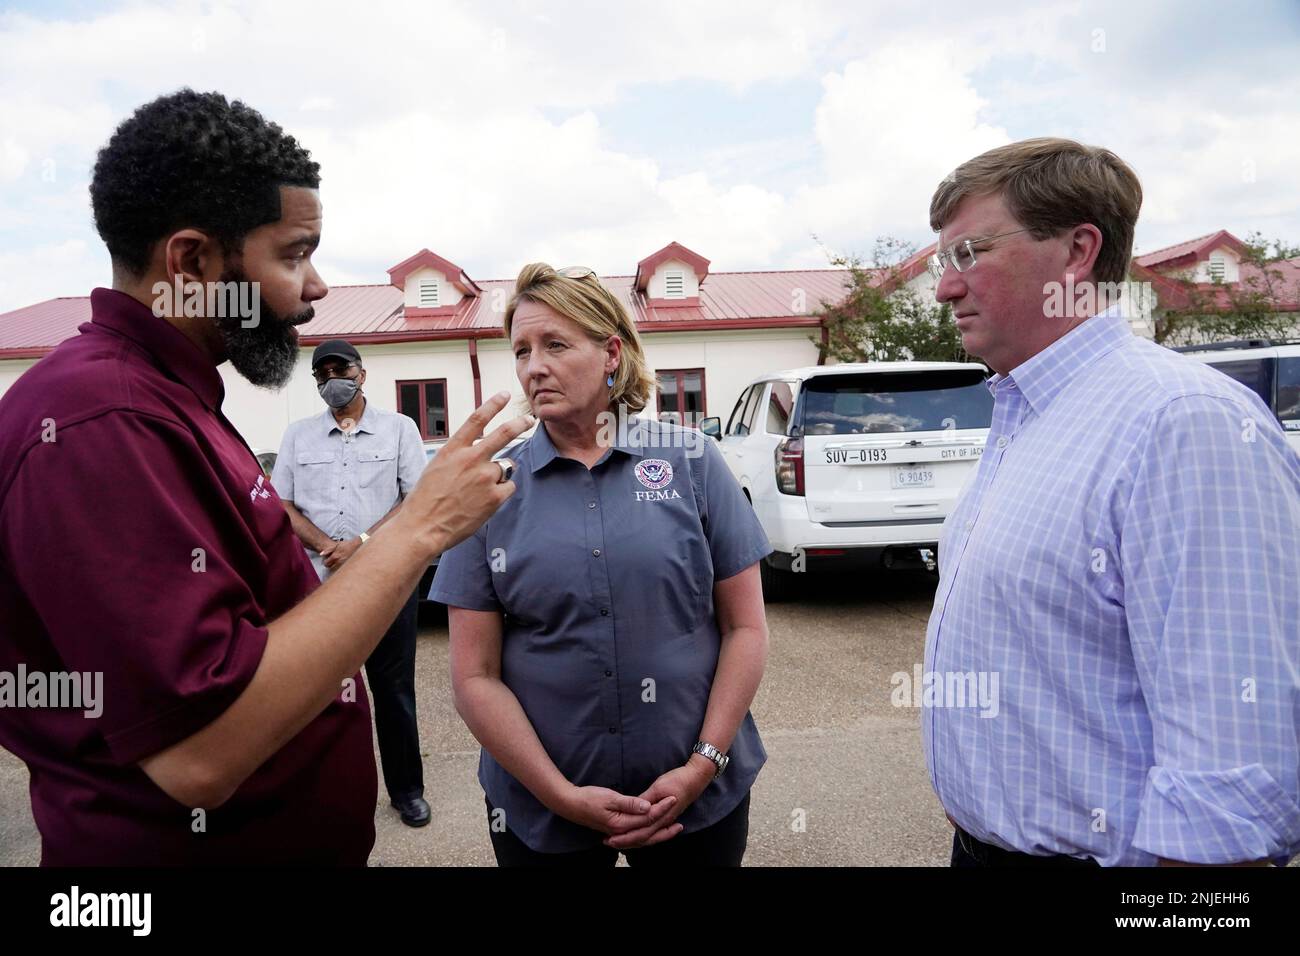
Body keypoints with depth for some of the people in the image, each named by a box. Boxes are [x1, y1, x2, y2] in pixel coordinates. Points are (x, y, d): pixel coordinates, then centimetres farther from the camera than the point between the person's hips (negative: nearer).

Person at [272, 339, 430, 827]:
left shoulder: (399, 428, 4)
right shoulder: (298, 435, 12)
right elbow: (282, 507, 7)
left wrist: (359, 544, -12)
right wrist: (329, 548, -10)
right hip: (318, 583, 2)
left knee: (394, 688, 6)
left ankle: (407, 789, 19)